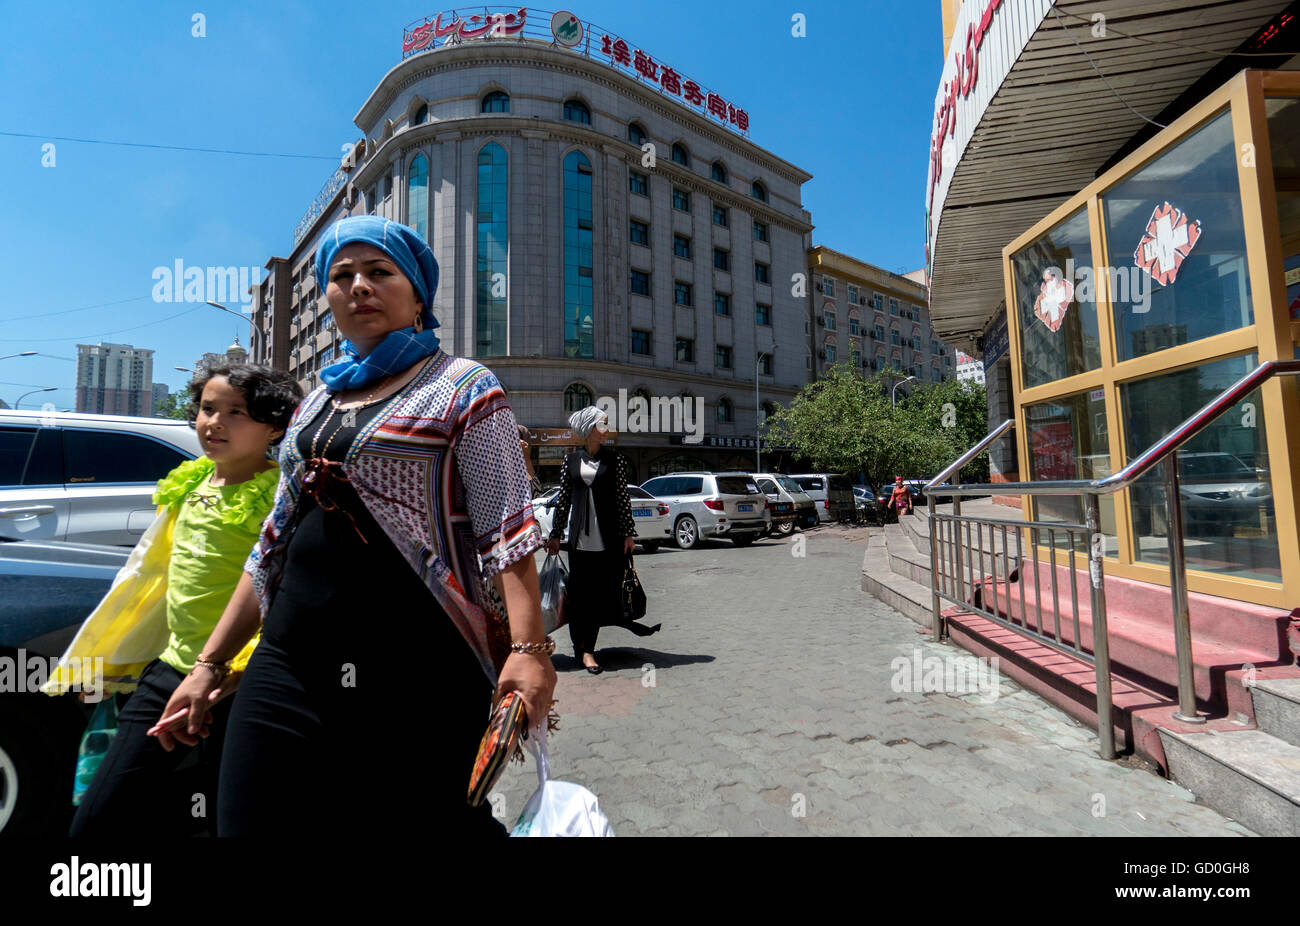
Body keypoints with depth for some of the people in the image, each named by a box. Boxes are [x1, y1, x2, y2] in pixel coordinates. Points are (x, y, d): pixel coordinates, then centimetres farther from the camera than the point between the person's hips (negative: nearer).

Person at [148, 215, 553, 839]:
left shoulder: (462, 387, -1)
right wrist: (210, 664, 18)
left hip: (419, 671, -5)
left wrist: (528, 648, -22)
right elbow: (276, 541, 20)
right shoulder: (317, 401, 17)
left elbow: (505, 527, -11)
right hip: (289, 665, 6)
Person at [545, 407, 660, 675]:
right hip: (580, 538, 1)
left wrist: (629, 533, -3)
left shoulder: (615, 459, 5)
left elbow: (623, 497, 2)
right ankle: (584, 648, 12)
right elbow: (563, 500, 11)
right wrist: (555, 535, 10)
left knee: (608, 589, 1)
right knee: (582, 592, 2)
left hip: (610, 536, -1)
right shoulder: (570, 461, 8)